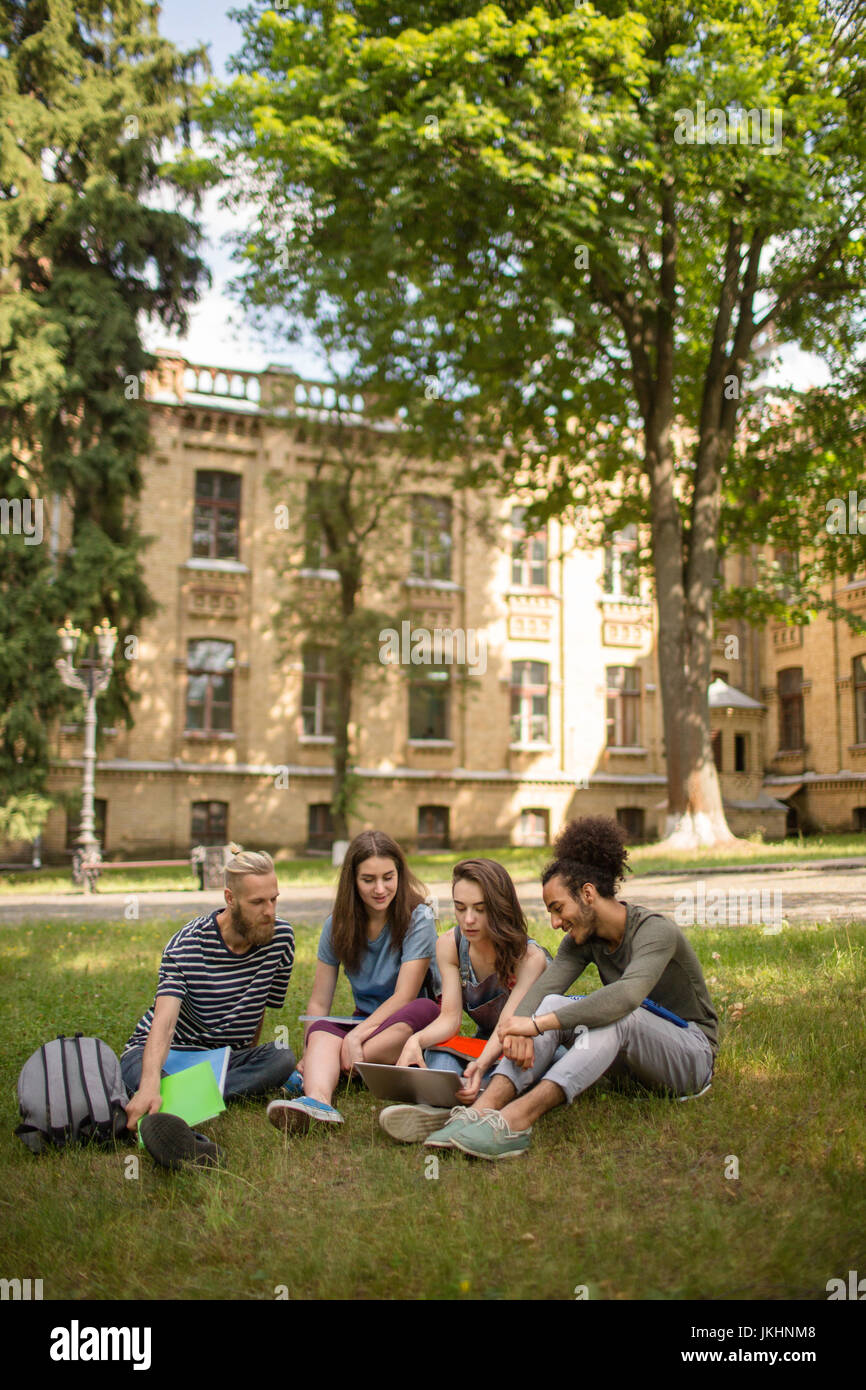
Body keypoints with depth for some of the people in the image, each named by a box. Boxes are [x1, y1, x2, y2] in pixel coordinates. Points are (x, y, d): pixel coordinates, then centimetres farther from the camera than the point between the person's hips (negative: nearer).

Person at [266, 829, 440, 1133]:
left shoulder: (418, 918, -10)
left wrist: (356, 1036, -30)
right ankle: (317, 1100, -61)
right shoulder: (338, 926, 2)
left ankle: (313, 1078, -39)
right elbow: (319, 1002, 1)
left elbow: (404, 997, -17)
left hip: (411, 1028, -3)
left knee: (423, 1010, -37)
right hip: (364, 1021, 3)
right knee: (322, 1030, -29)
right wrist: (310, 1053, -18)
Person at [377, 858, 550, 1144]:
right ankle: (441, 1106, -56)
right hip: (485, 1045, 4)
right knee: (435, 1049, -25)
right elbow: (450, 1017, -13)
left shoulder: (530, 957, -20)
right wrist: (416, 1040, -35)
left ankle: (474, 1110, -59)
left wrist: (482, 1065, -50)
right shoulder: (449, 945, -6)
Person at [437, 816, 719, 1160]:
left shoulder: (656, 931, -22)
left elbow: (628, 994, -42)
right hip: (630, 1053, 6)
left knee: (617, 1014, -37)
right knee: (554, 1003, -20)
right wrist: (519, 1028, -37)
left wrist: (538, 1024, -44)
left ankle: (517, 1119, -53)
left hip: (691, 1053, -6)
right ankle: (484, 1109, -40)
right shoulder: (584, 938, -1)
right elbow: (541, 988, -14)